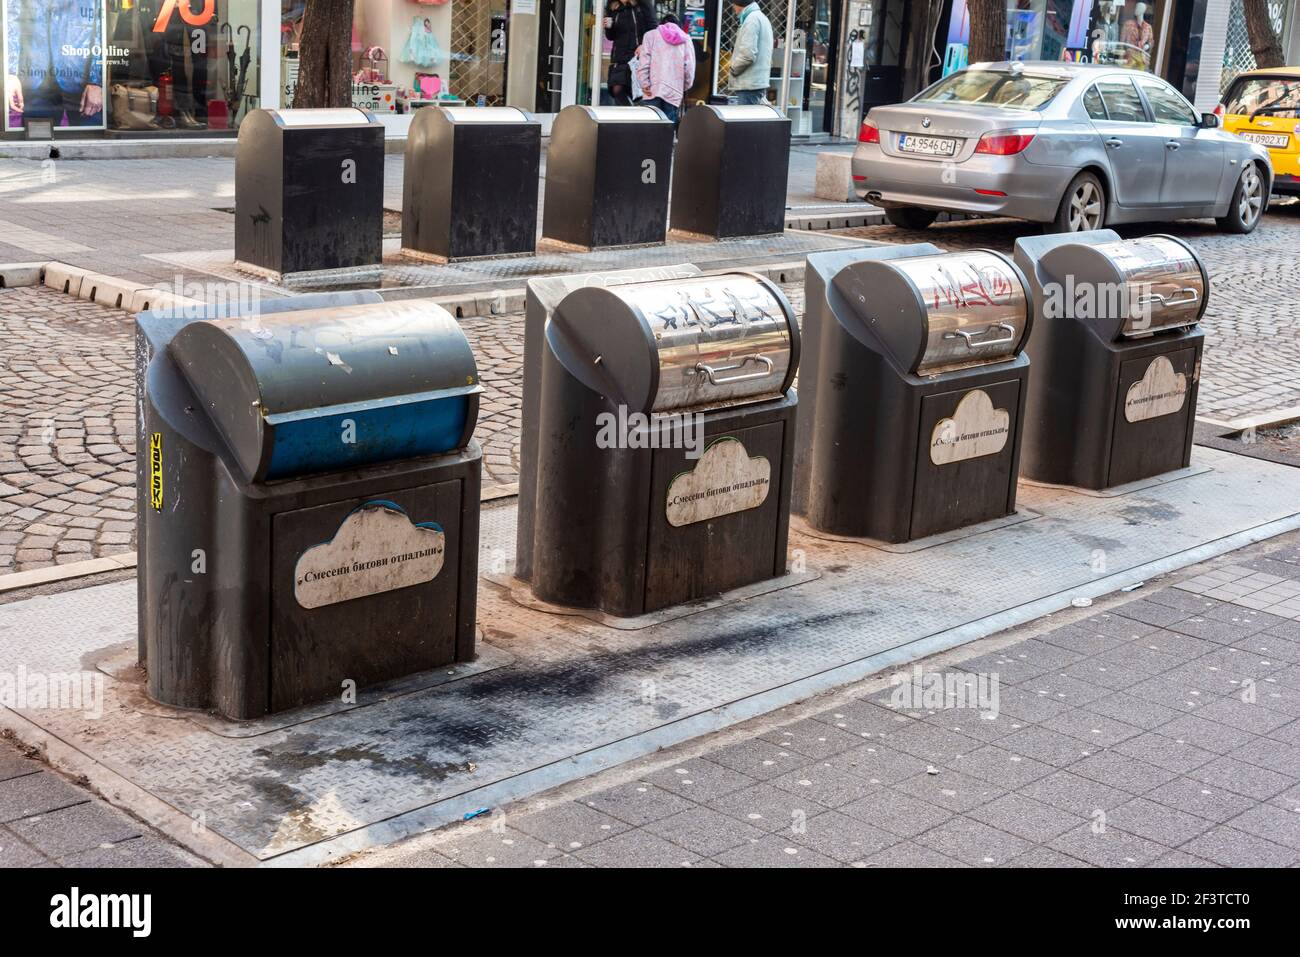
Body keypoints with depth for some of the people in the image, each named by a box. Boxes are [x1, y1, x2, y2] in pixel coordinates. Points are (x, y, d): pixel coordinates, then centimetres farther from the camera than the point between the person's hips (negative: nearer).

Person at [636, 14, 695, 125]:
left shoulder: (651, 35, 11)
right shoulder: (686, 39, 14)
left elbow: (643, 63, -1)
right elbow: (689, 68, 6)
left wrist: (644, 84, -1)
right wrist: (685, 87, 17)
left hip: (653, 90, -1)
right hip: (674, 92, 1)